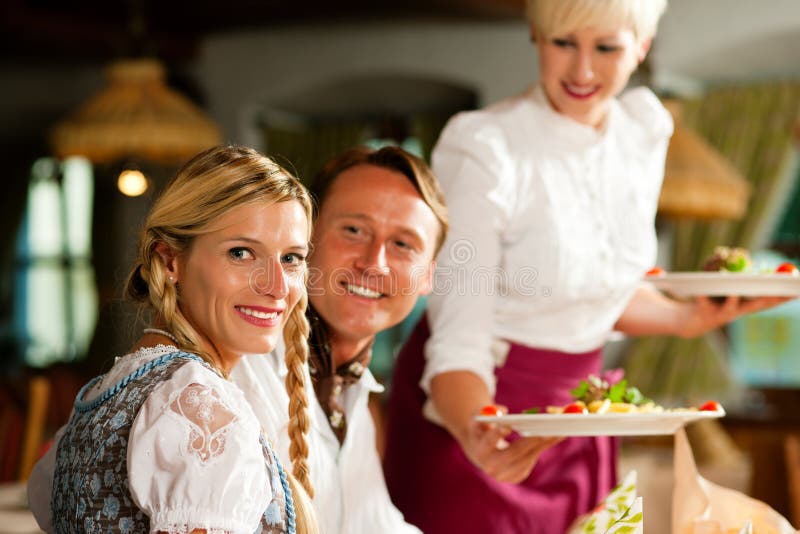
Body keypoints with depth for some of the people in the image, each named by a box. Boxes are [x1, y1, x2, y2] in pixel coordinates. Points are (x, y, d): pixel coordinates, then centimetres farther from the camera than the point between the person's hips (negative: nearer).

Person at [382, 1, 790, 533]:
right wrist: (477, 437, -38)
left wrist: (688, 317, -4)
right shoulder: (483, 149, -20)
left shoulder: (644, 130, -2)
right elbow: (457, 344, -21)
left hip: (576, 419, 5)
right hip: (469, 412, -5)